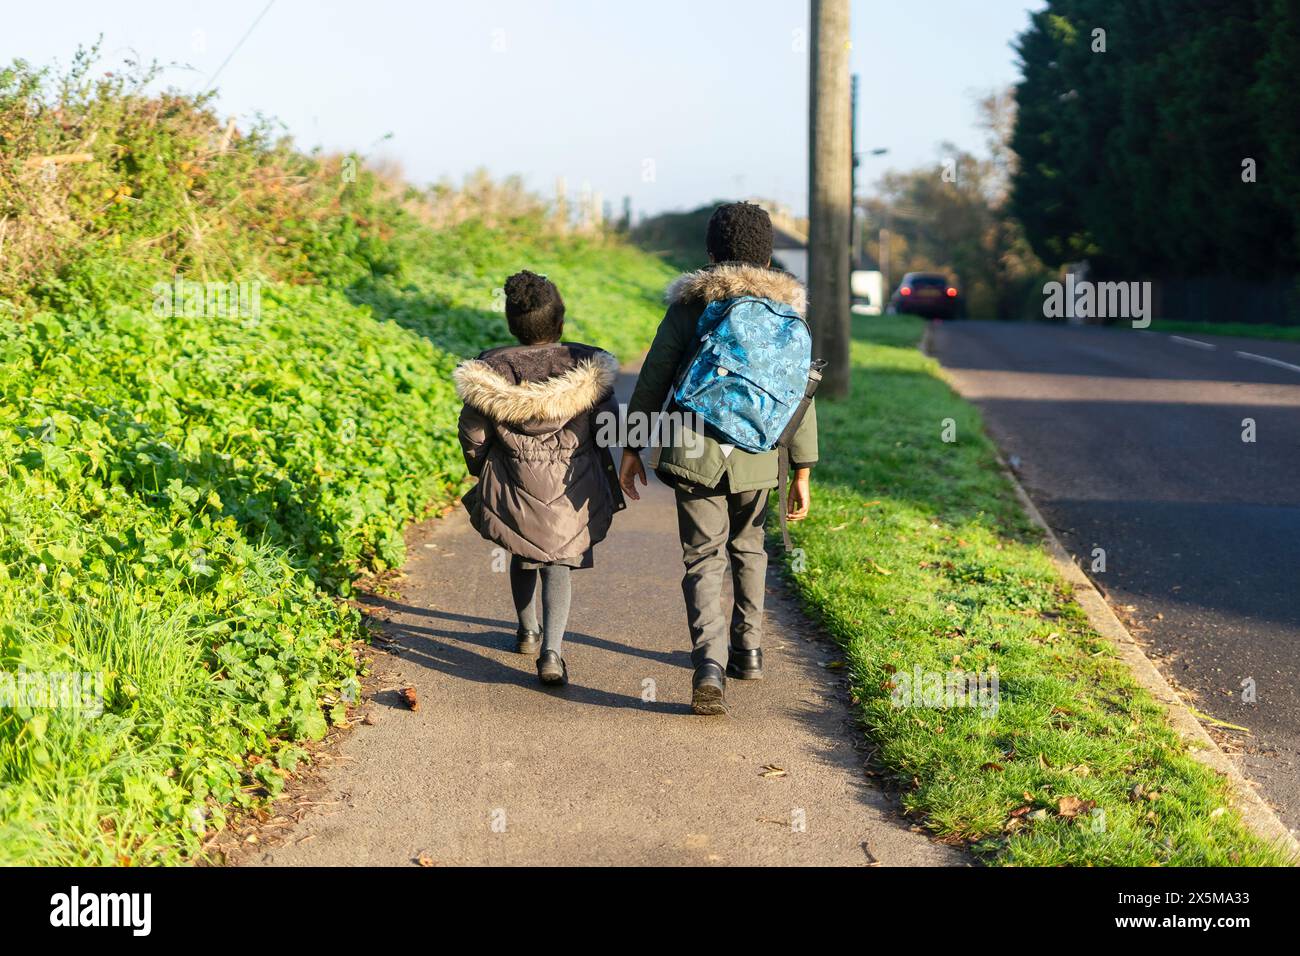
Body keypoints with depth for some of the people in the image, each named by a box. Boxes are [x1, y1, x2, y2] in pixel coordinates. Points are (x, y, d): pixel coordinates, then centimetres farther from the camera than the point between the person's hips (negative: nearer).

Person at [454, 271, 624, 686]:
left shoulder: (493, 368, -5)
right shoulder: (585, 364, -6)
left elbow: (472, 432, -1)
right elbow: (608, 426, -2)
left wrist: (480, 469, 18)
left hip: (514, 483, 1)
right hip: (573, 488, -1)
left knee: (523, 553, 24)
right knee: (558, 563, 5)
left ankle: (528, 631, 42)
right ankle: (551, 652, -13)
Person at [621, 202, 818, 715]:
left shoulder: (688, 305, -1)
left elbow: (652, 380, -1)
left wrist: (632, 446, 8)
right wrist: (802, 472, 7)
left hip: (694, 454, -2)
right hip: (757, 459, 2)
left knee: (704, 559, 1)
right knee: (747, 547, 24)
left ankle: (709, 663, -18)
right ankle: (748, 649, 35)